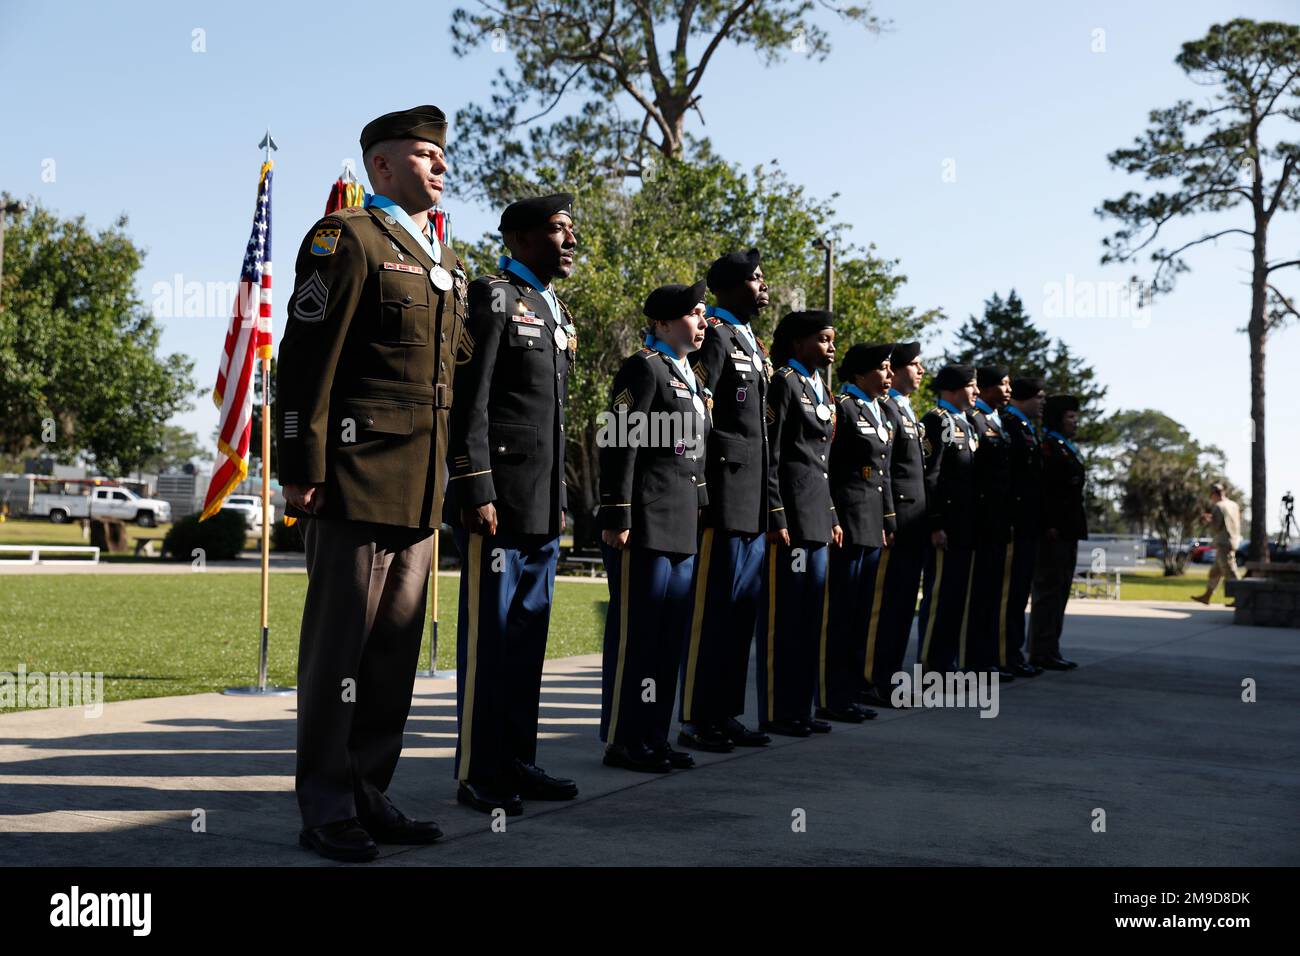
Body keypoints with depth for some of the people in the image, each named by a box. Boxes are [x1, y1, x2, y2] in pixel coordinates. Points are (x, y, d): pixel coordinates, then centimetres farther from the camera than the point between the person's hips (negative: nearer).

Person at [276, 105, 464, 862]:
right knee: (340, 642, -1)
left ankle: (369, 793, 19)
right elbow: (305, 364, -10)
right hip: (360, 479, -7)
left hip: (422, 488, 8)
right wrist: (303, 469, -15)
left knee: (397, 644, 9)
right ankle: (327, 808, 7)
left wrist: (451, 476, 17)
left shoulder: (448, 263, 21)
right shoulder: (347, 239, -3)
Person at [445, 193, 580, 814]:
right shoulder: (490, 297, -5)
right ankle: (478, 773, 6)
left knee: (529, 635, 11)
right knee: (488, 634, -2)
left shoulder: (557, 313, 21)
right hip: (498, 496, -8)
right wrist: (475, 491, -19)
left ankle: (517, 762, 19)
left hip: (543, 503, 8)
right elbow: (467, 402, -13)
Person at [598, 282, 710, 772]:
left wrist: (700, 511, 20)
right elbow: (619, 446, -14)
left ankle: (653, 736, 19)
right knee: (635, 632, -3)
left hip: (681, 528, 9)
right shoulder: (644, 368, -7)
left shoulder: (689, 378, 21)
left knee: (671, 634, 11)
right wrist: (617, 517, -19)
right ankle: (623, 740, 4)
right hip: (647, 524, -9)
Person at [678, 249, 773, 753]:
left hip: (753, 501, 9)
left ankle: (726, 714, 18)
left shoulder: (752, 343, 21)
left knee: (743, 608, 11)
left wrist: (766, 500, 19)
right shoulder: (715, 335, -8)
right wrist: (702, 483, -17)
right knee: (713, 607, -6)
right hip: (725, 491, -9)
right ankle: (695, 720, 1)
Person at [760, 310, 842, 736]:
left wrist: (833, 517, 18)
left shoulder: (822, 390, 19)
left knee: (812, 613, 11)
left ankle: (800, 707, 18)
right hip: (790, 512, -9)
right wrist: (775, 516, -18)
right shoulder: (783, 383, -7)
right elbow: (768, 456, -13)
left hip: (817, 515, 9)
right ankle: (775, 713, 3)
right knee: (783, 612, -4)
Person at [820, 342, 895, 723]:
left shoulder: (880, 412, 19)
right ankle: (831, 698, 2)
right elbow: (824, 467, -15)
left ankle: (851, 692, 18)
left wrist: (889, 522, 17)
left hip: (872, 525, 9)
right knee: (841, 611, -5)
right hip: (848, 520, -9)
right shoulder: (843, 407, -9)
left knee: (861, 612, 11)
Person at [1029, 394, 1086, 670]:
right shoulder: (1046, 446, -11)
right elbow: (1042, 489, -19)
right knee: (1048, 589, -7)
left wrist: (1076, 529, 19)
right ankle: (1043, 652, -4)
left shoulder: (1067, 449, 21)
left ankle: (1048, 650, 17)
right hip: (1053, 532, -10)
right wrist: (1049, 525, -24)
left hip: (1067, 531, 10)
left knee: (1059, 591, 12)